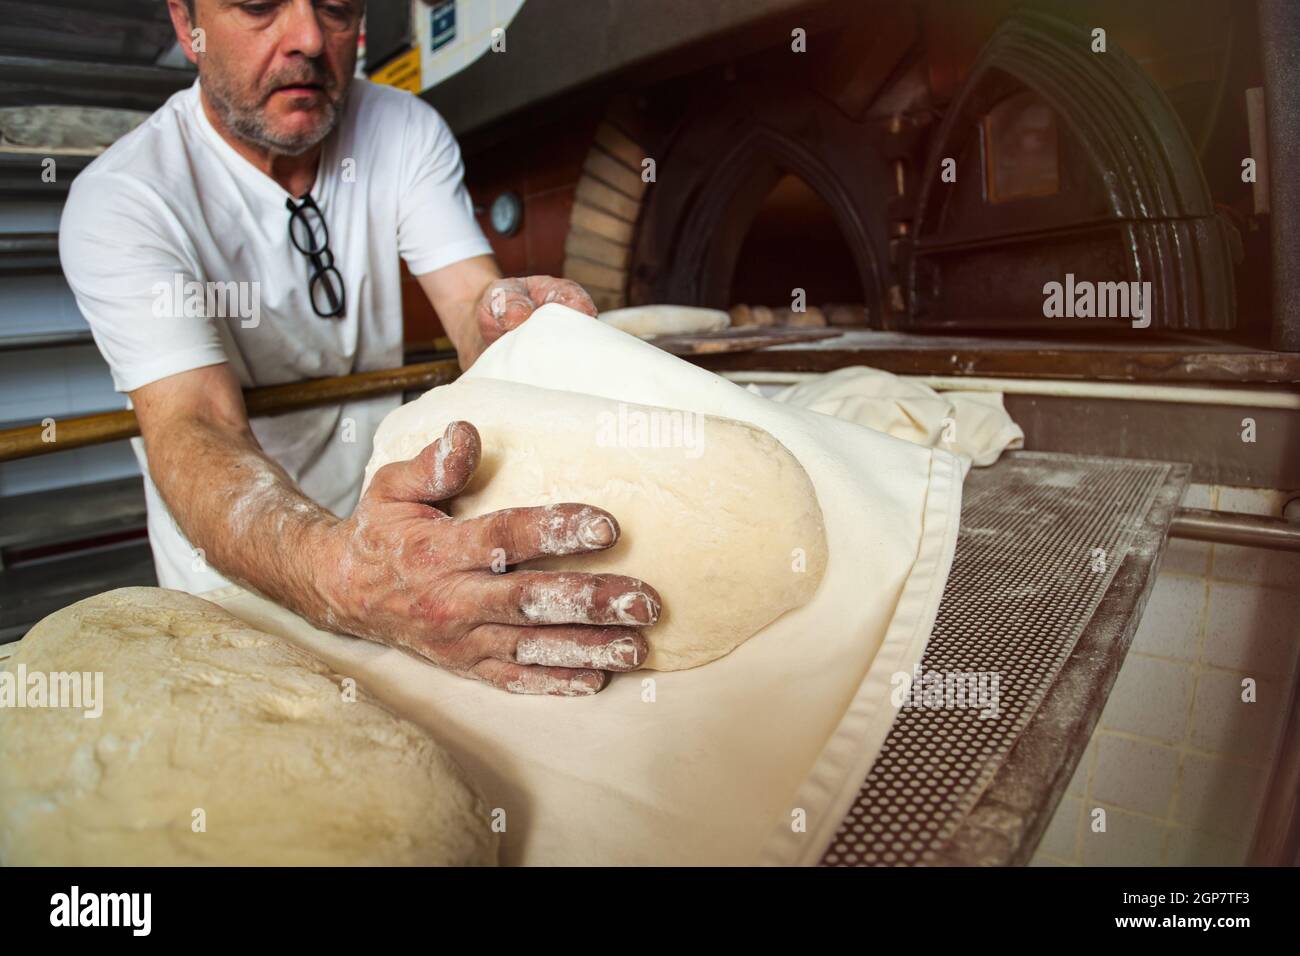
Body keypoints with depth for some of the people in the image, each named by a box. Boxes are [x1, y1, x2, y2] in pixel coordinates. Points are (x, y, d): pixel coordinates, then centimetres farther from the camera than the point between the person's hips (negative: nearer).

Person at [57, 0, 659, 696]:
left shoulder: (406, 131, -4)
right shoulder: (117, 199, -18)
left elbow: (474, 299, -14)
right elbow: (191, 428, -31)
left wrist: (507, 316, -40)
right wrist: (335, 573, -52)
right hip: (236, 574, -3)